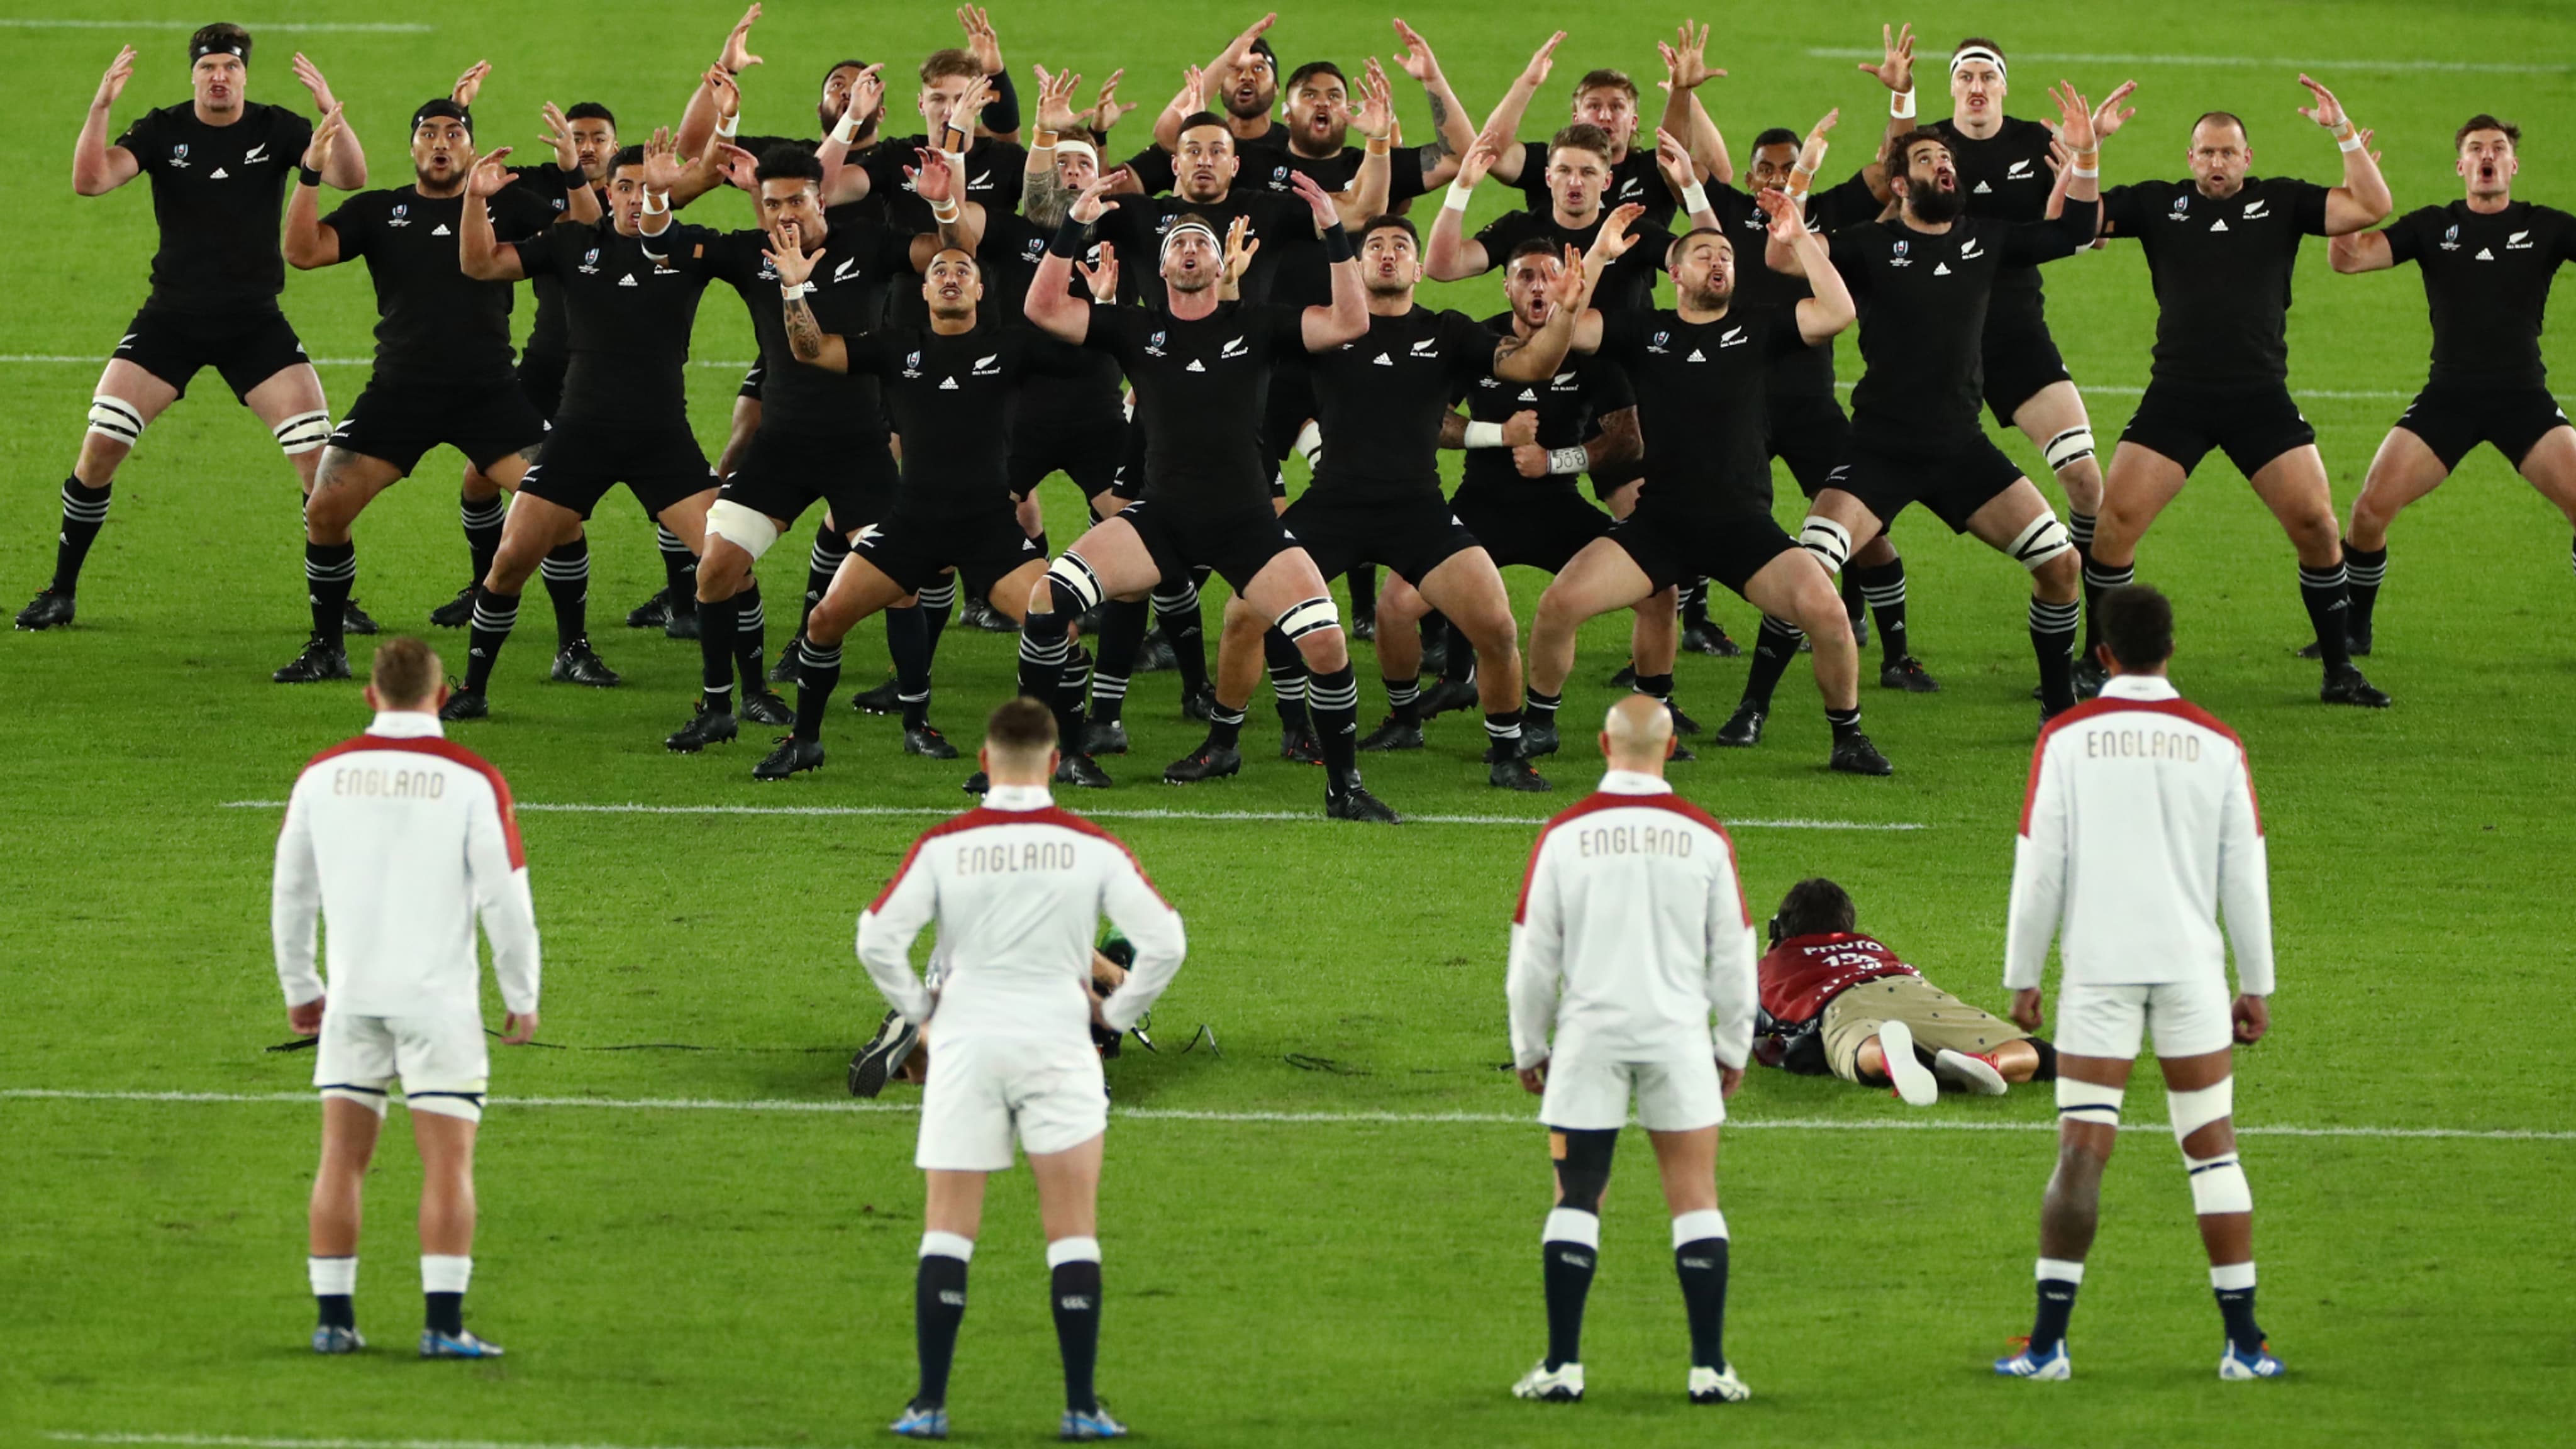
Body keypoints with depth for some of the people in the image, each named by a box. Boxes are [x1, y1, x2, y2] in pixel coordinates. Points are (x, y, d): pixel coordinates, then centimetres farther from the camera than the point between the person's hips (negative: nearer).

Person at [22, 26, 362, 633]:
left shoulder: (275, 129, -4)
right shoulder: (163, 130, -5)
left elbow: (350, 177, -17)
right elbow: (90, 181, -19)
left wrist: (331, 112, -35)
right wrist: (100, 108, -35)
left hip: (255, 321, 0)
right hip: (172, 316, 0)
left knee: (320, 458, -10)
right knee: (99, 446, -9)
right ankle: (61, 593, 6)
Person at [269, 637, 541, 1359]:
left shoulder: (322, 775, 3)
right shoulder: (471, 779, -7)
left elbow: (290, 890, 10)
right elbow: (506, 898, -7)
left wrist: (300, 989, 22)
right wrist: (523, 998, 4)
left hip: (351, 997, 3)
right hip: (439, 997, -3)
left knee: (342, 1158, 8)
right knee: (449, 1163, 0)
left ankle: (334, 1319, 7)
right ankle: (444, 1324, -7)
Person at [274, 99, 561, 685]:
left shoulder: (507, 205, 8)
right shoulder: (379, 211, 8)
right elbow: (302, 252, -5)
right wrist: (310, 174, -16)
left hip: (491, 393, -1)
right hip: (399, 393, 1)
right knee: (325, 509, -9)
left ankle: (576, 651, 2)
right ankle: (325, 649, 9)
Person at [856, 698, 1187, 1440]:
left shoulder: (943, 845, -4)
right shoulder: (1093, 849, -3)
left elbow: (877, 939, -9)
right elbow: (1165, 940, -6)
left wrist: (917, 1005, 6)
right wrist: (1119, 1010, 8)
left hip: (964, 1045, 0)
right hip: (1059, 1040, 0)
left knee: (948, 1232, 6)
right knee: (1073, 1233, 4)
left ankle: (930, 1404, 1)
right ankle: (1082, 1407, 0)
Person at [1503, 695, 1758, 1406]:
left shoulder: (1565, 835, -2)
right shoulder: (1704, 836, -1)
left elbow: (1533, 955, 1)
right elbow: (1734, 955, 4)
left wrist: (1528, 1048, 12)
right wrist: (1734, 1048, 15)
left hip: (1588, 1038, 0)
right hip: (1678, 1040, 0)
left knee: (1576, 1201, 5)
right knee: (1695, 1200, 5)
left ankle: (1562, 1366, 3)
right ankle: (1709, 1368, 1)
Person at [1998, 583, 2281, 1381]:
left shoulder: (2066, 739, -2)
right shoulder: (2216, 745, 1)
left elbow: (2038, 867, -2)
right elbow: (2245, 874, 4)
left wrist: (2022, 977, 5)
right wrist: (2256, 985, 12)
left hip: (2097, 971, -1)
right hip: (2191, 965, 1)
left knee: (2080, 1153, -1)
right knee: (2213, 1151, 7)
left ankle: (2048, 1342, -4)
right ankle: (2244, 1341, 6)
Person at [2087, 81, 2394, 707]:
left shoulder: (2280, 202, 7)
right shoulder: (2157, 204, 8)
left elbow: (2370, 208, 0)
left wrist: (2345, 133, -10)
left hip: (2261, 398, 0)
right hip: (2175, 397, 0)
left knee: (2316, 523, -8)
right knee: (2114, 519, -11)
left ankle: (2339, 671, 6)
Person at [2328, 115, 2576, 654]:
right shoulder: (2434, 226, 6)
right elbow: (2348, 256, -4)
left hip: (2524, 399, -1)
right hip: (2448, 397, 1)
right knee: (2371, 509, -11)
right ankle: (2352, 630, 8)